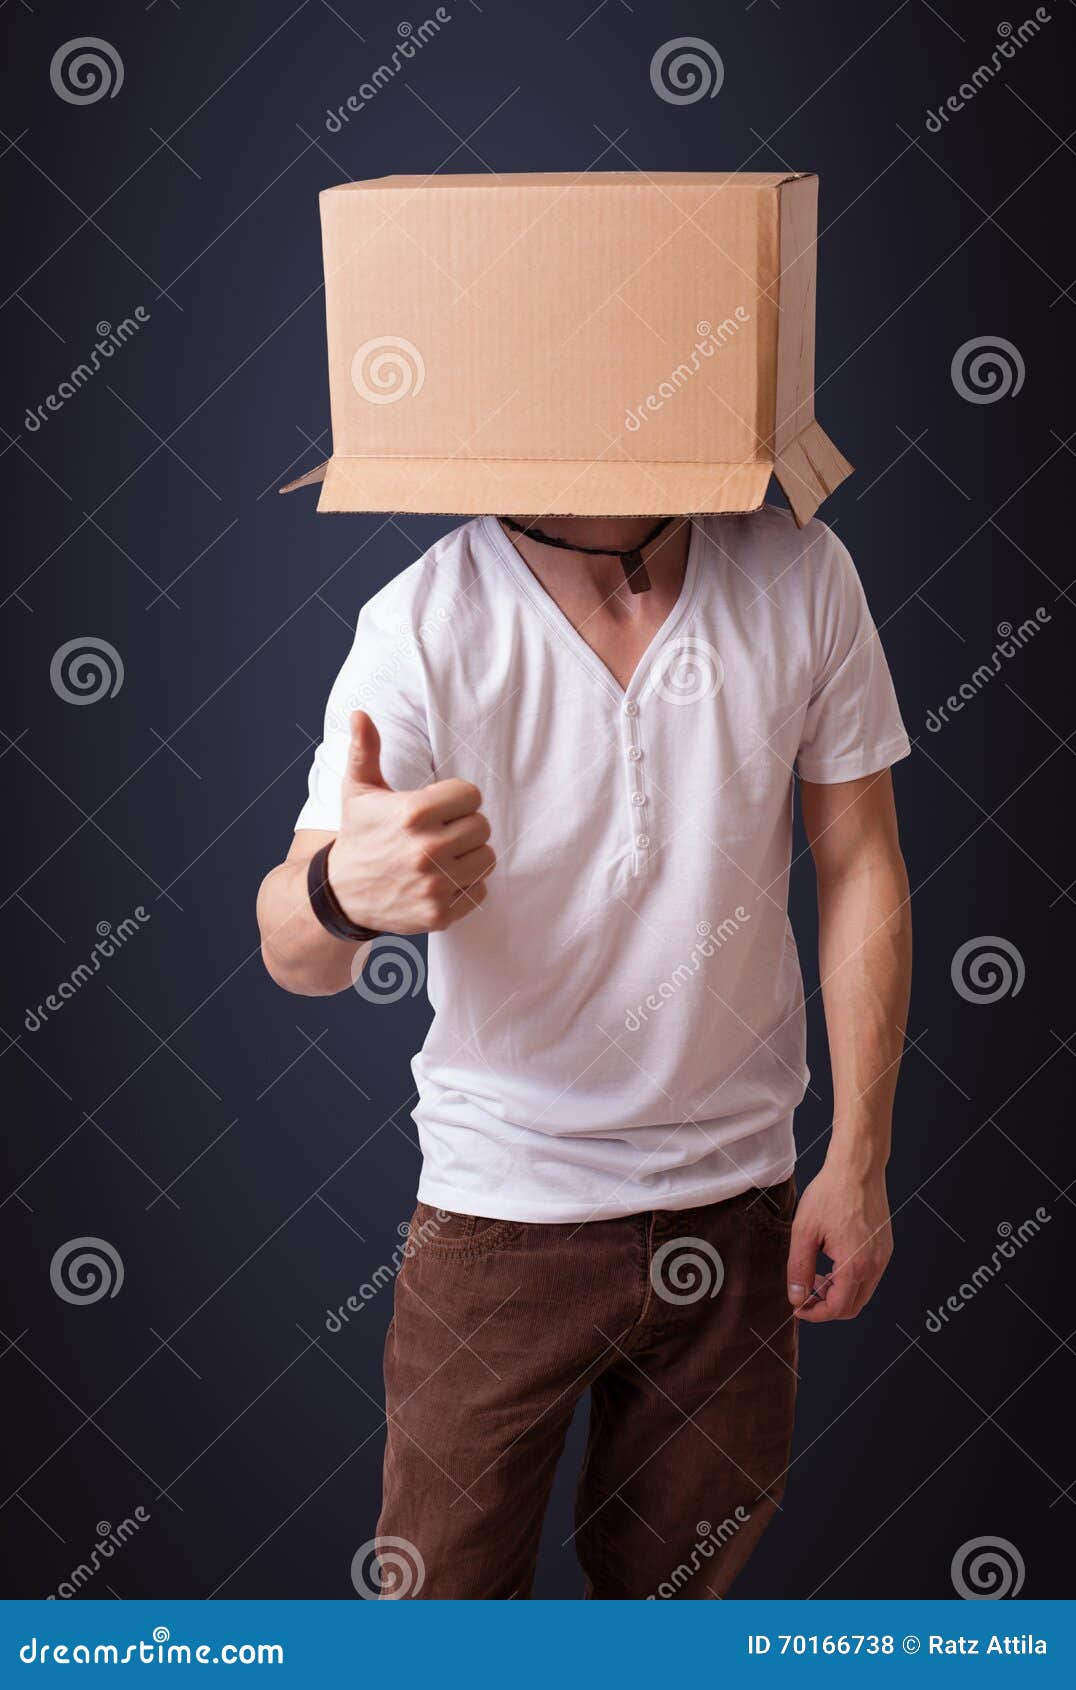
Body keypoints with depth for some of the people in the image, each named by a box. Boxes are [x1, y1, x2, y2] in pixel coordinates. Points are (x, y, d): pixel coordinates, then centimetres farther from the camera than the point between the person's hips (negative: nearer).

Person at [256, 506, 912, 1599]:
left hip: (737, 1192, 2)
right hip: (501, 1208, -2)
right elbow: (293, 954, -19)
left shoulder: (801, 577, -9)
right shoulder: (424, 622, -16)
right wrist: (343, 891, -44)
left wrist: (859, 1159, -1)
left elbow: (859, 865, 0)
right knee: (445, 1586, 7)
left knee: (679, 1578, 18)